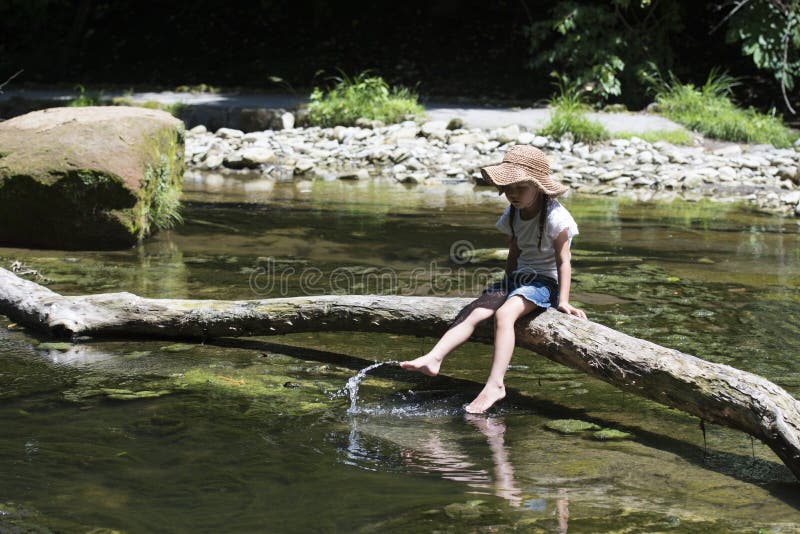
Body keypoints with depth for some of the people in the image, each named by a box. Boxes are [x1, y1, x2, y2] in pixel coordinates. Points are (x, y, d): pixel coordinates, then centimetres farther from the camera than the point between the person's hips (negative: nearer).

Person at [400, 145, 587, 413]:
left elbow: (563, 261, -11)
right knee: (473, 313, -14)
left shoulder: (554, 216, -14)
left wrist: (563, 301, -16)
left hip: (544, 280, -7)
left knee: (504, 313, -33)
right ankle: (434, 358, -27)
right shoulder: (512, 214, 9)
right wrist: (507, 287, 17)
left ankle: (495, 383, -40)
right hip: (517, 277, 7)